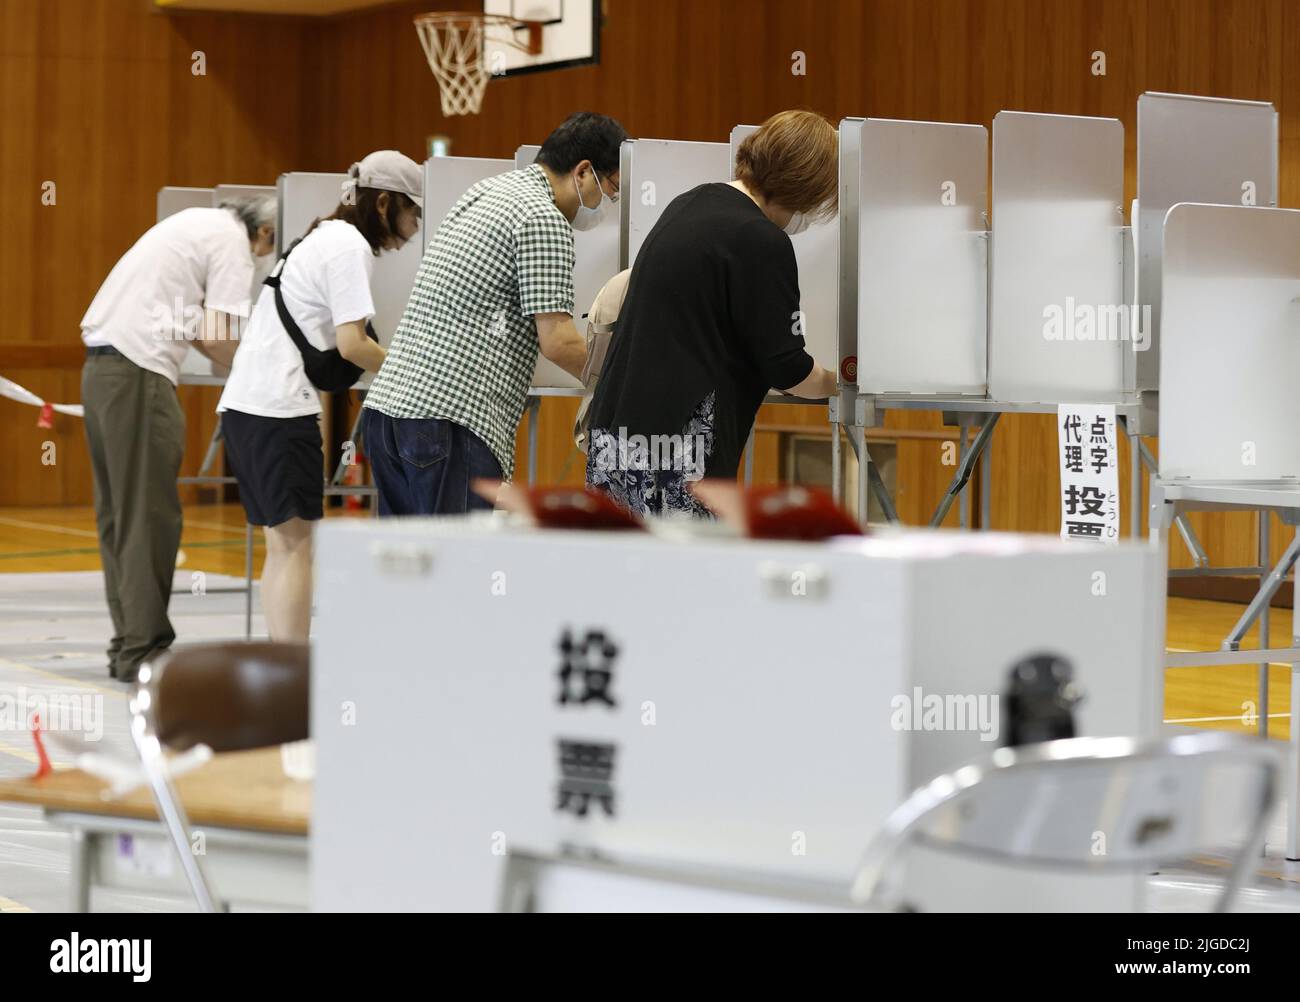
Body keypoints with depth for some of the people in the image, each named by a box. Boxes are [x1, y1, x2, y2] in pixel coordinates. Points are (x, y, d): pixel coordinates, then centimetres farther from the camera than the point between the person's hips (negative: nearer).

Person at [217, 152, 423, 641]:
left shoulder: (325, 237, 22)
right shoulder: (351, 246, -8)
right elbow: (351, 344, -16)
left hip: (243, 402, 10)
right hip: (281, 406, -10)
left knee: (281, 545, 12)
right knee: (296, 544, -7)